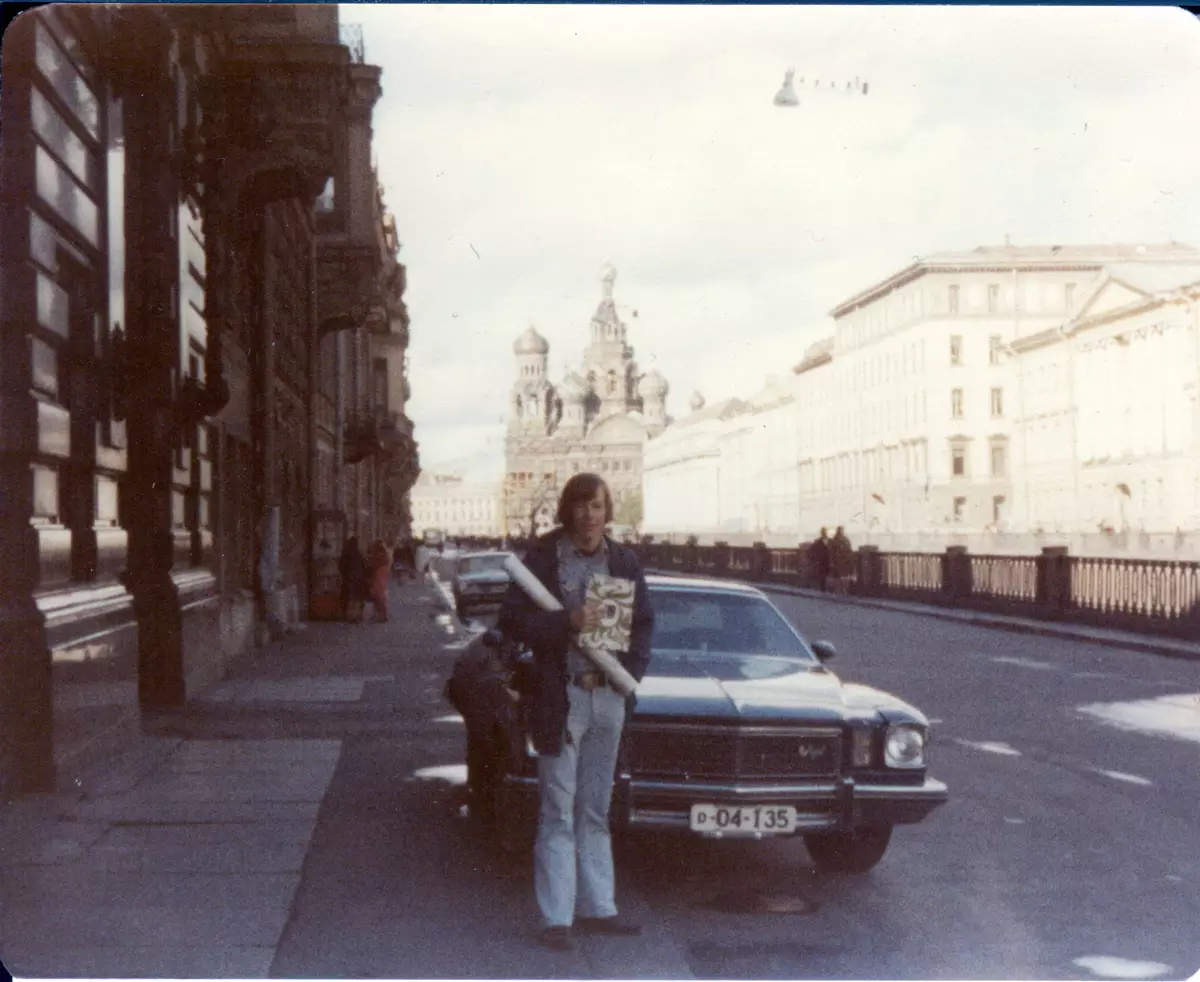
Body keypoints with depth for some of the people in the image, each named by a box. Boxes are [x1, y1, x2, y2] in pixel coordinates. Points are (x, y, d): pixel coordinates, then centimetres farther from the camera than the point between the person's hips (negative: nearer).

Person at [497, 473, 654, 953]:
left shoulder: (623, 562, 7)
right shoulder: (542, 558, -4)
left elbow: (644, 621, 14)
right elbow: (511, 620, -8)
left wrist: (629, 670, -2)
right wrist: (567, 622, -20)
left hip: (609, 697, 4)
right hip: (559, 697, -4)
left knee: (595, 812, 14)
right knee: (558, 814, -1)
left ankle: (596, 908, 22)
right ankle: (556, 918, 3)